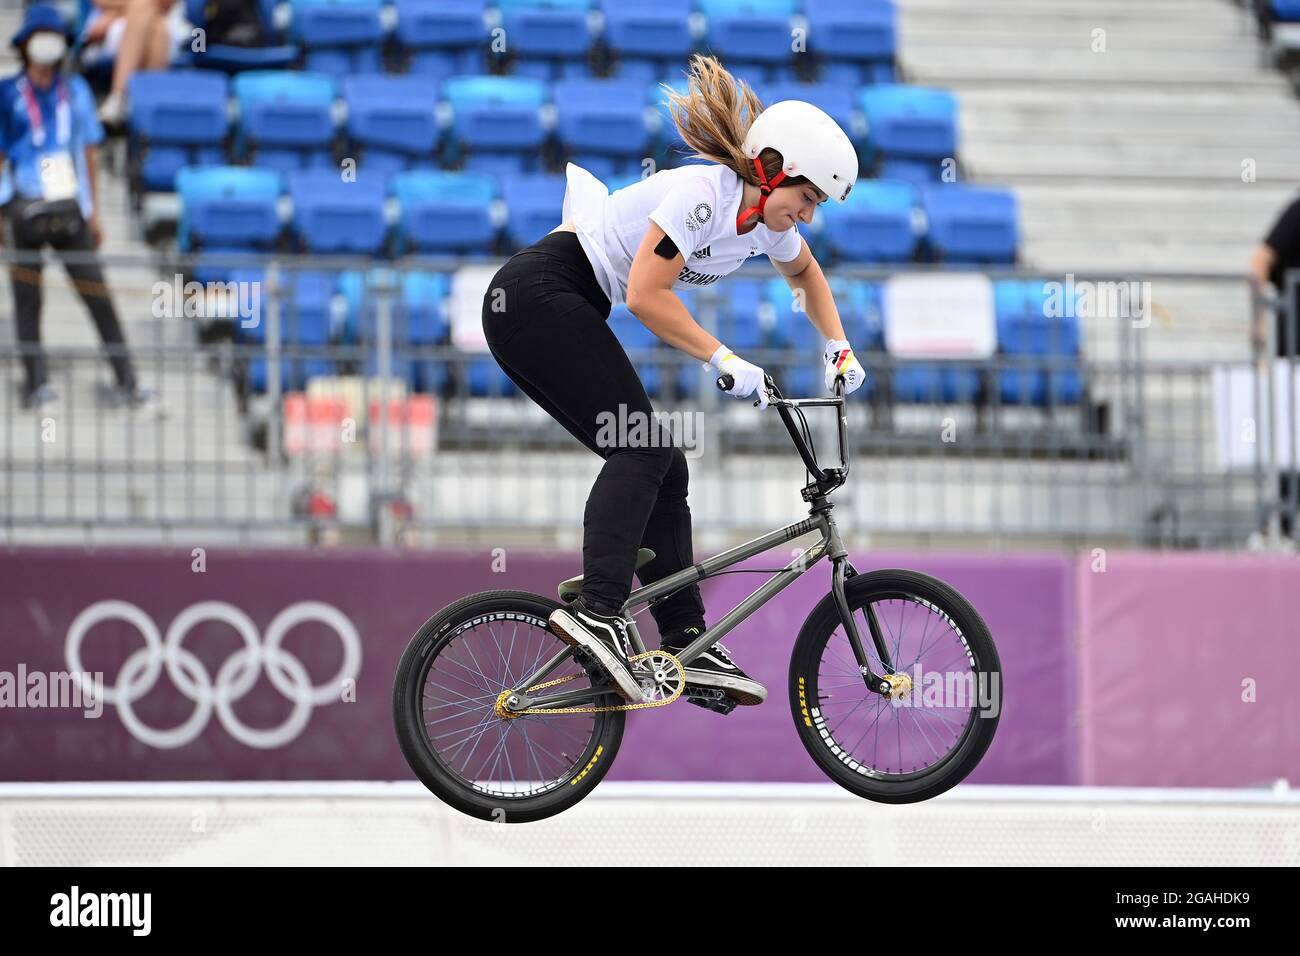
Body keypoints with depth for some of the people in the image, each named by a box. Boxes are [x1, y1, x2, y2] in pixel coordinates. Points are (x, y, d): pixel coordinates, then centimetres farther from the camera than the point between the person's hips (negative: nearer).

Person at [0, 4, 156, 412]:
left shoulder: (75, 91, 10)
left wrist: (93, 212, 14)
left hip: (69, 210, 2)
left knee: (98, 297, -1)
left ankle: (127, 383, 0)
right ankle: (35, 383, 5)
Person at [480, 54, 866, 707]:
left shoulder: (765, 224, 7)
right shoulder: (702, 194, -20)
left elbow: (805, 272, 31)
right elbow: (646, 295, -24)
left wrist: (839, 349, 22)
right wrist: (722, 360, -20)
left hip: (563, 312, 10)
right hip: (539, 293, -10)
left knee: (663, 470, 4)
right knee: (642, 449, -20)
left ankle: (687, 646, 3)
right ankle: (596, 610, -31)